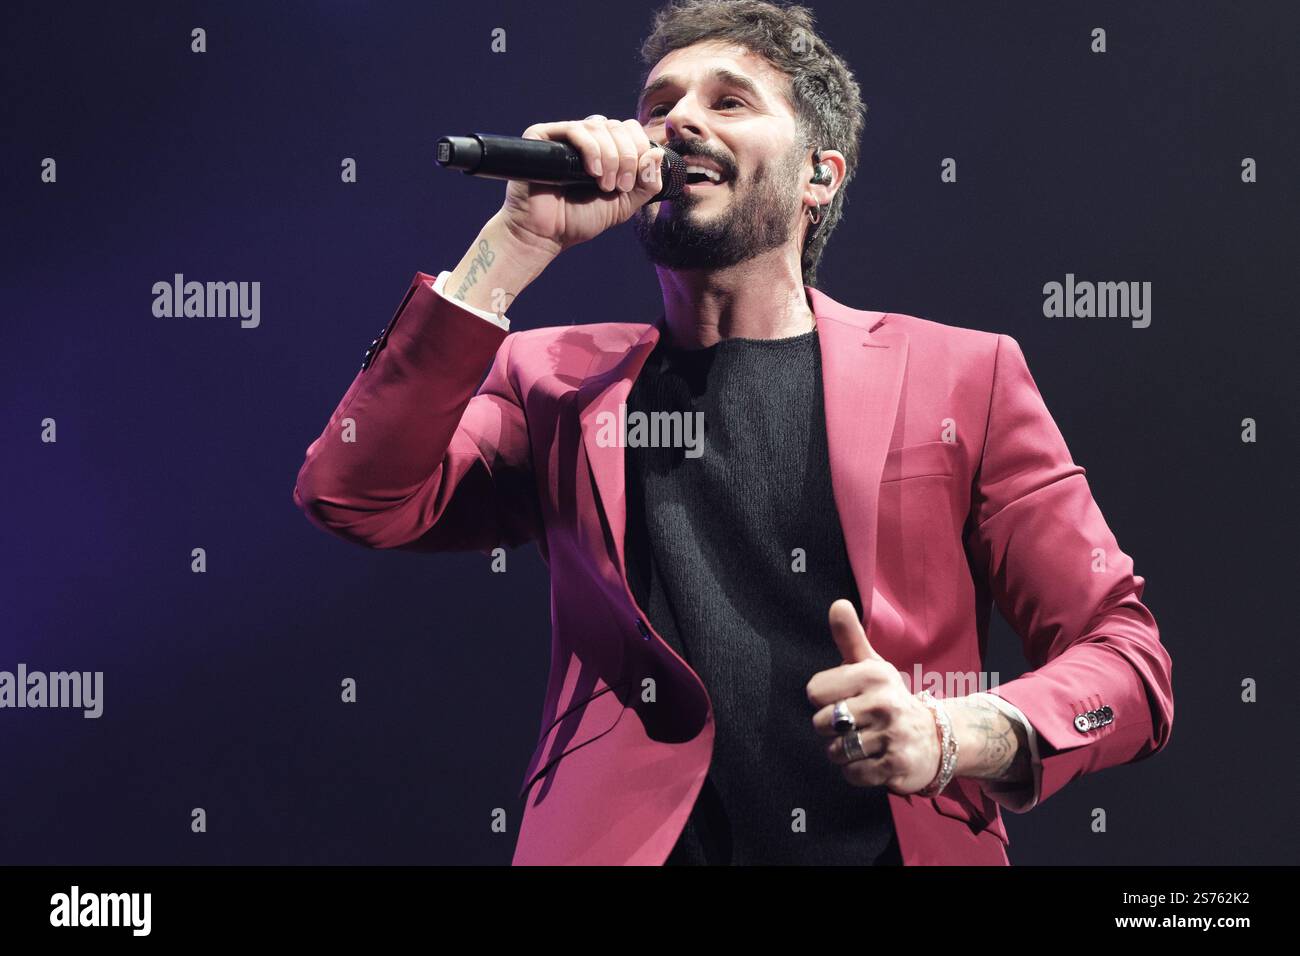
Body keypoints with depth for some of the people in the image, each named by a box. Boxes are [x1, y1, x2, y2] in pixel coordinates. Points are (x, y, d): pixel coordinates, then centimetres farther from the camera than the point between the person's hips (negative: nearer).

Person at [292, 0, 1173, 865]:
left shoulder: (964, 378, 10)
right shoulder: (558, 378, 15)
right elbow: (355, 500, -1)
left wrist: (953, 735, -12)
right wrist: (523, 240, -1)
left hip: (893, 846, 0)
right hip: (627, 842, 1)